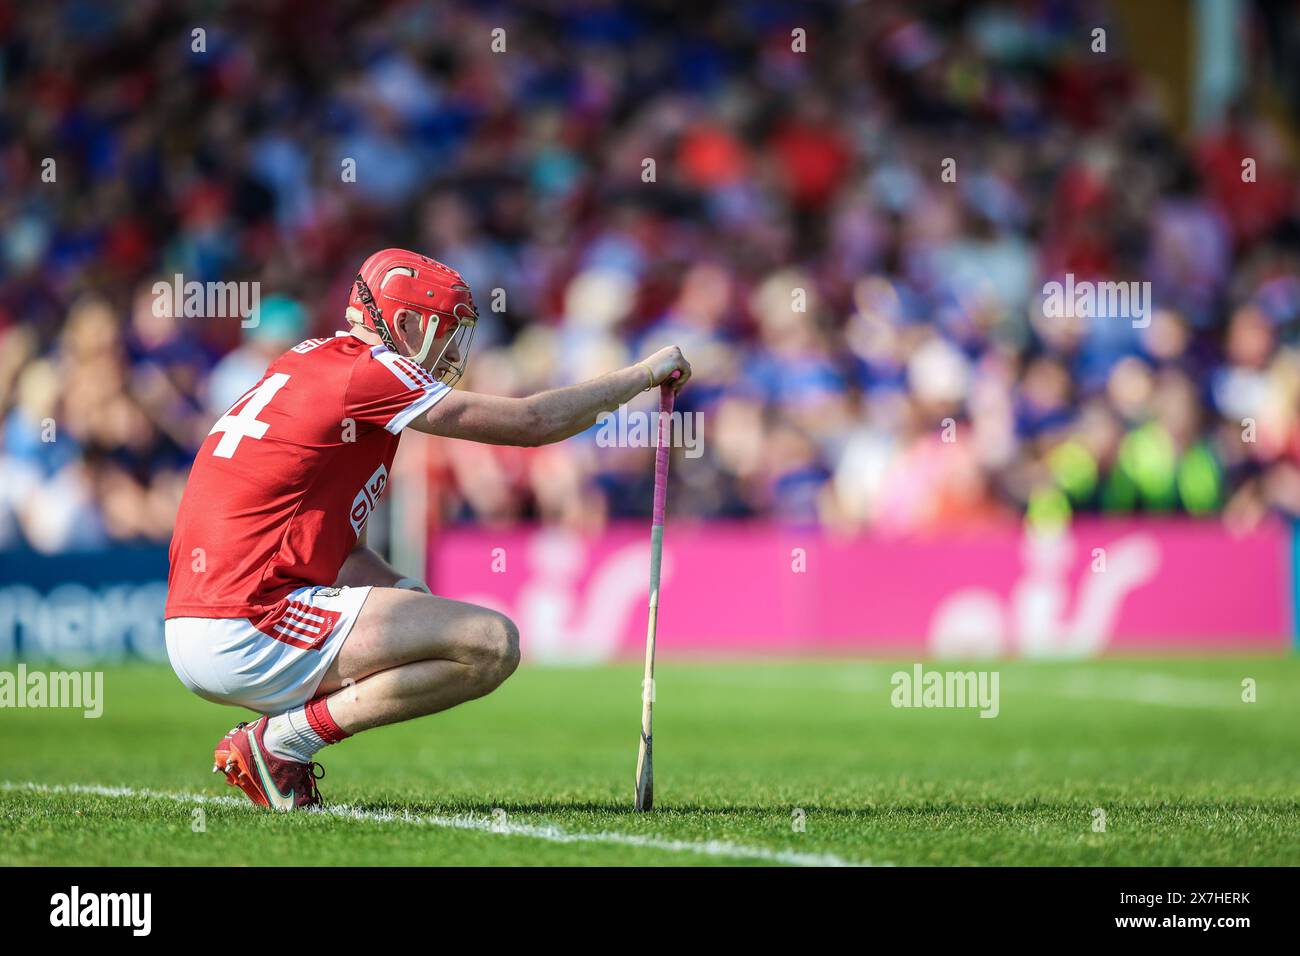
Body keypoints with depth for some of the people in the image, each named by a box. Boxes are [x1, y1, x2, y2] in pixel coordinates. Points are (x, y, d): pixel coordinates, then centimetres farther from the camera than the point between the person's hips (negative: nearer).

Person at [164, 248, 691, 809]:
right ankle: (283, 740, -9)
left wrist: (404, 593, 16)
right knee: (493, 644, -12)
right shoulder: (367, 372, -7)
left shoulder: (306, 363, 22)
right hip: (248, 633, -10)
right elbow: (532, 423, -5)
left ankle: (277, 737, 10)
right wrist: (643, 375, 7)